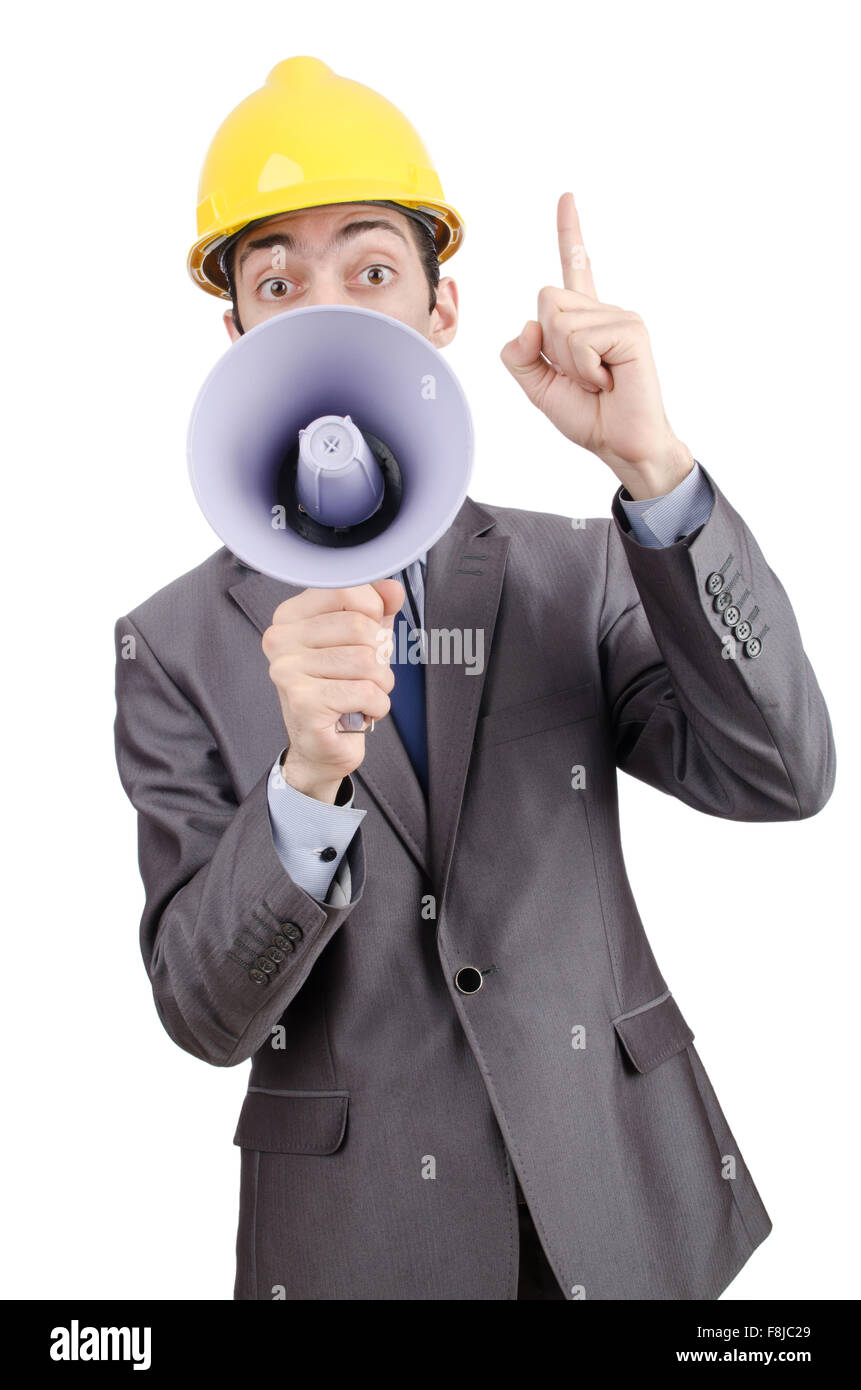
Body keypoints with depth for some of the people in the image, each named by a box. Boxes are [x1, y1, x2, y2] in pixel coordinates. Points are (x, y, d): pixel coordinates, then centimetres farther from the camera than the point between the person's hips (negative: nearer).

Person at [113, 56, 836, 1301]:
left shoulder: (578, 571, -4)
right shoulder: (176, 647, -7)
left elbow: (781, 776, -17)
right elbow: (206, 1011, -13)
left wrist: (652, 466, -28)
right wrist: (310, 776, -32)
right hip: (355, 1237, -1)